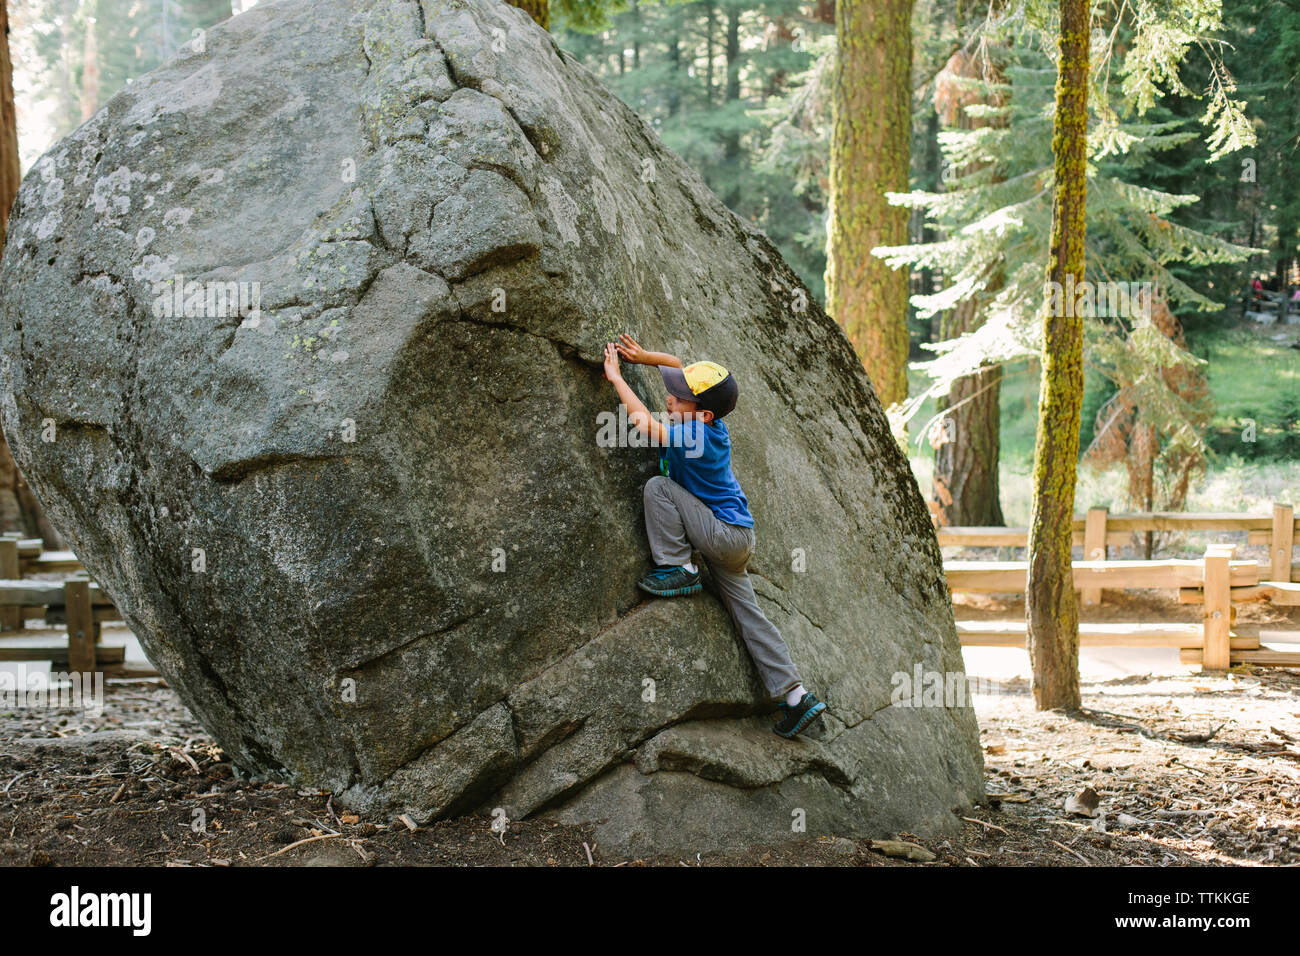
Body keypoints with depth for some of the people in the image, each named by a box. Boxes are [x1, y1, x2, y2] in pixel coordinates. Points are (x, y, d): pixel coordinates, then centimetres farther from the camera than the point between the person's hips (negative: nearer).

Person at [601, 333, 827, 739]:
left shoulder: (697, 436, -23)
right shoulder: (708, 422, 2)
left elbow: (643, 421, -25)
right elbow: (682, 366, 18)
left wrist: (616, 377, -16)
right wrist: (643, 357, 9)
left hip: (723, 534, -9)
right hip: (737, 538, 9)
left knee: (658, 486, -12)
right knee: (746, 611, 8)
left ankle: (677, 569, -7)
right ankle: (796, 696, 6)